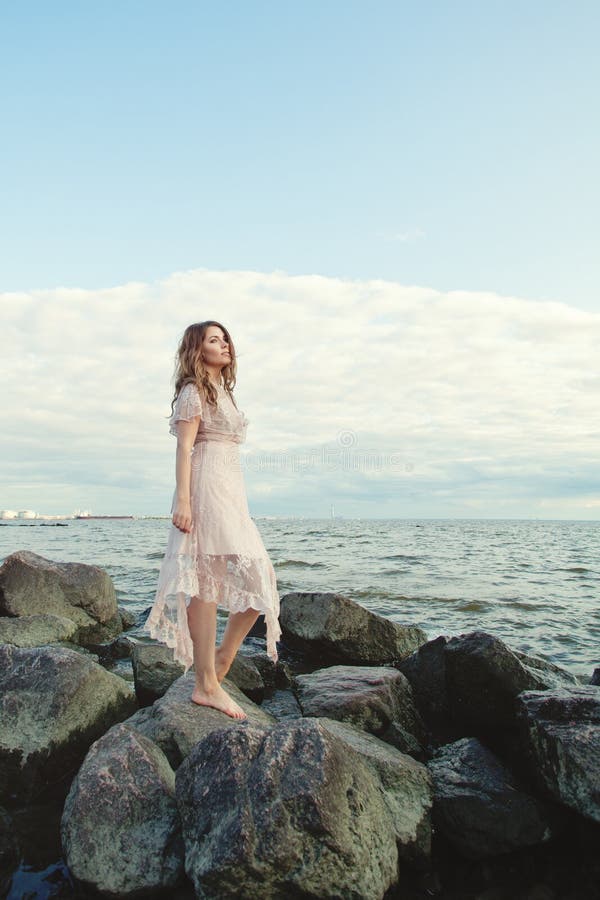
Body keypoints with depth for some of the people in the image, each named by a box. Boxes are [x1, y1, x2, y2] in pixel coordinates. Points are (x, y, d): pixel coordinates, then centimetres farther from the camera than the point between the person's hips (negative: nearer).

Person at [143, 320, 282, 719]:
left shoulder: (223, 391, 25)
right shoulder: (194, 391, -1)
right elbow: (185, 448, -10)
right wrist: (183, 500, -19)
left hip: (232, 492, 9)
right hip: (206, 489, -9)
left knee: (257, 579, 4)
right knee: (206, 581, -9)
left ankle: (219, 662, 15)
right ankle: (207, 684, -4)